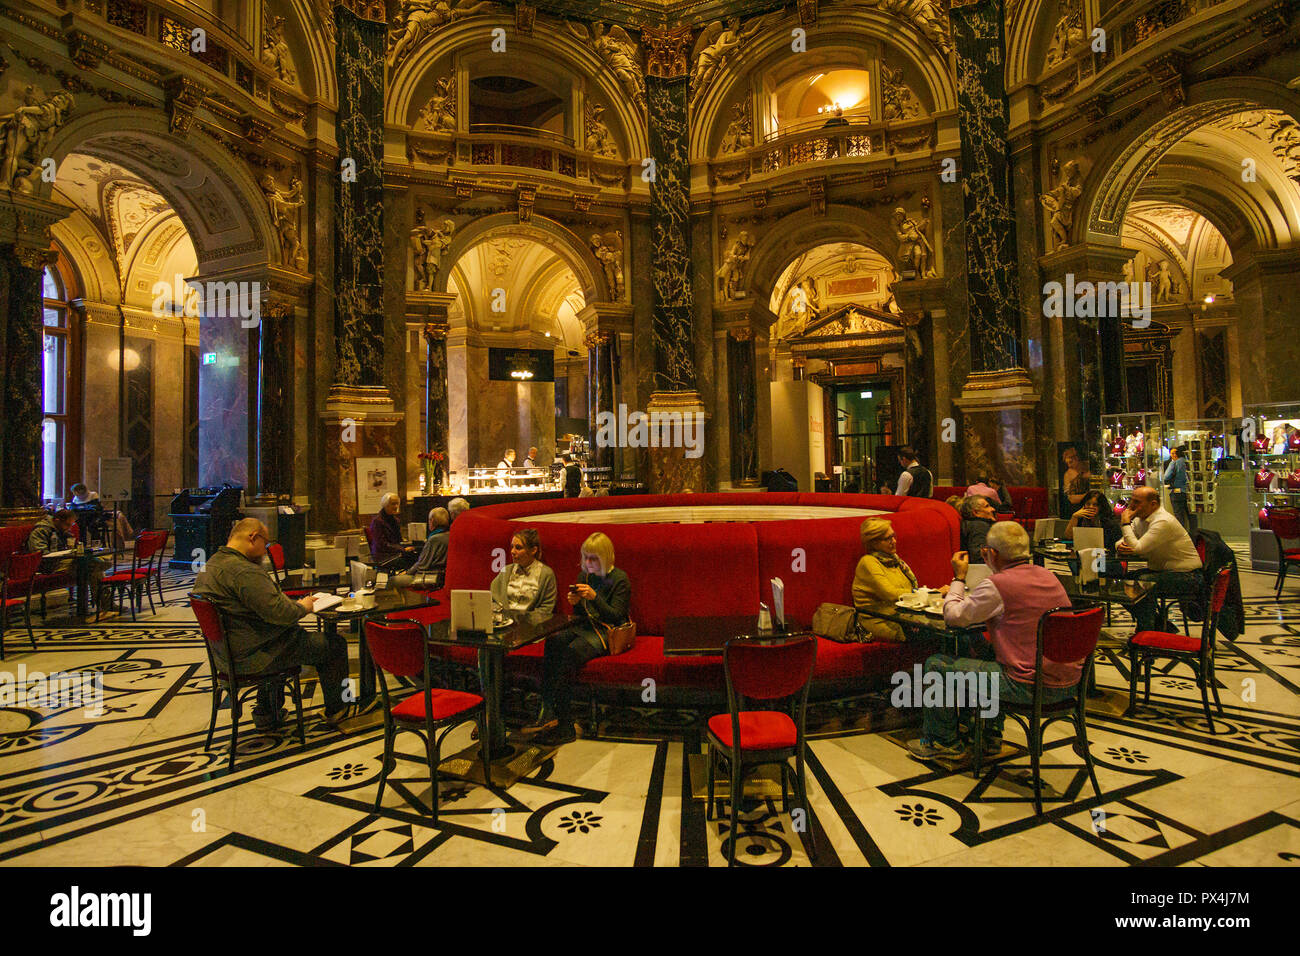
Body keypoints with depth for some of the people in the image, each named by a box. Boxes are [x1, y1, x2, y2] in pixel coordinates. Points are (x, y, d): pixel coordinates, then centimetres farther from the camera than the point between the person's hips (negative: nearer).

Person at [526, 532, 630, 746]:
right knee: (553, 642, -24)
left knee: (573, 650, -33)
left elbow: (616, 616, -12)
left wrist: (594, 597, -23)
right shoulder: (585, 575, 13)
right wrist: (575, 603, -6)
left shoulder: (619, 579, -6)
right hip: (584, 626, 6)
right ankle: (549, 715, -30)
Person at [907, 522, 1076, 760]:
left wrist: (959, 578, 7)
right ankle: (991, 735, 39)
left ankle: (942, 741, 21)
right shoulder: (1048, 575, 7)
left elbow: (953, 617, -8)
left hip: (1029, 686, -9)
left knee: (936, 665, 3)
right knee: (988, 653, 34)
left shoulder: (997, 584, -17)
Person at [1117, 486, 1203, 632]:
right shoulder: (1140, 519, 5)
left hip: (1186, 576, -9)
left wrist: (1125, 522, -21)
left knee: (1143, 581, -30)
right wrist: (1121, 546, -21)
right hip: (1160, 570, 9)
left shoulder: (1163, 522, -24)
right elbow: (1123, 541, 5)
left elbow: (1137, 548, -30)